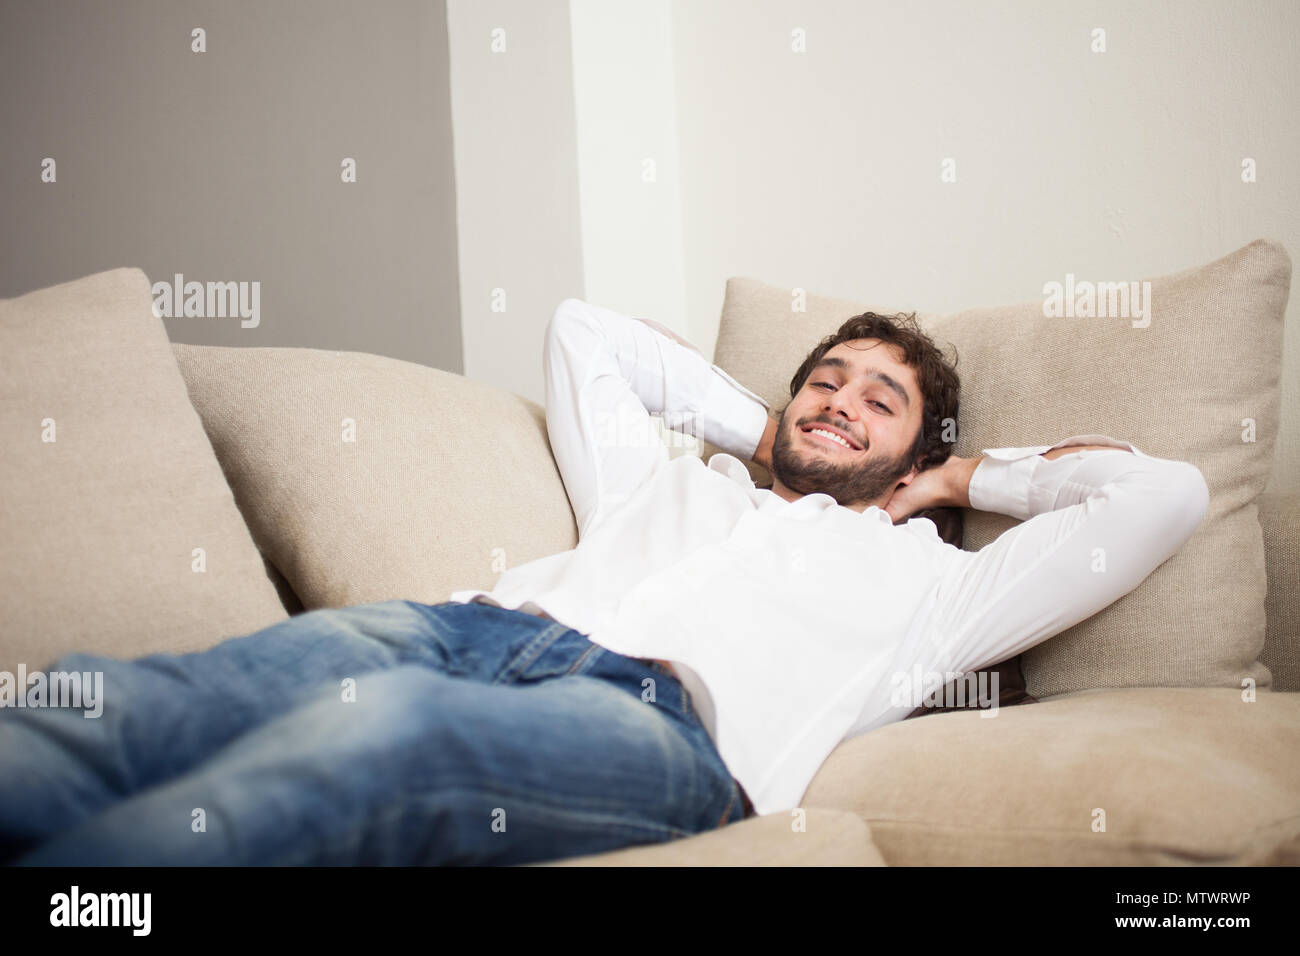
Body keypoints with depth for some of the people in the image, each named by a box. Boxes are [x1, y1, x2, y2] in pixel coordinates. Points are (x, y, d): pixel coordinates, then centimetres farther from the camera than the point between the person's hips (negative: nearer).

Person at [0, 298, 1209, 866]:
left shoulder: (926, 579, 27)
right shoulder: (676, 485, 38)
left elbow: (1165, 491, 24)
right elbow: (582, 328, 49)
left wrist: (967, 474, 34)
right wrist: (761, 428, 46)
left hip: (649, 712, -4)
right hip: (478, 628, 5)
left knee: (375, 730, -40)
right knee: (113, 712, -26)